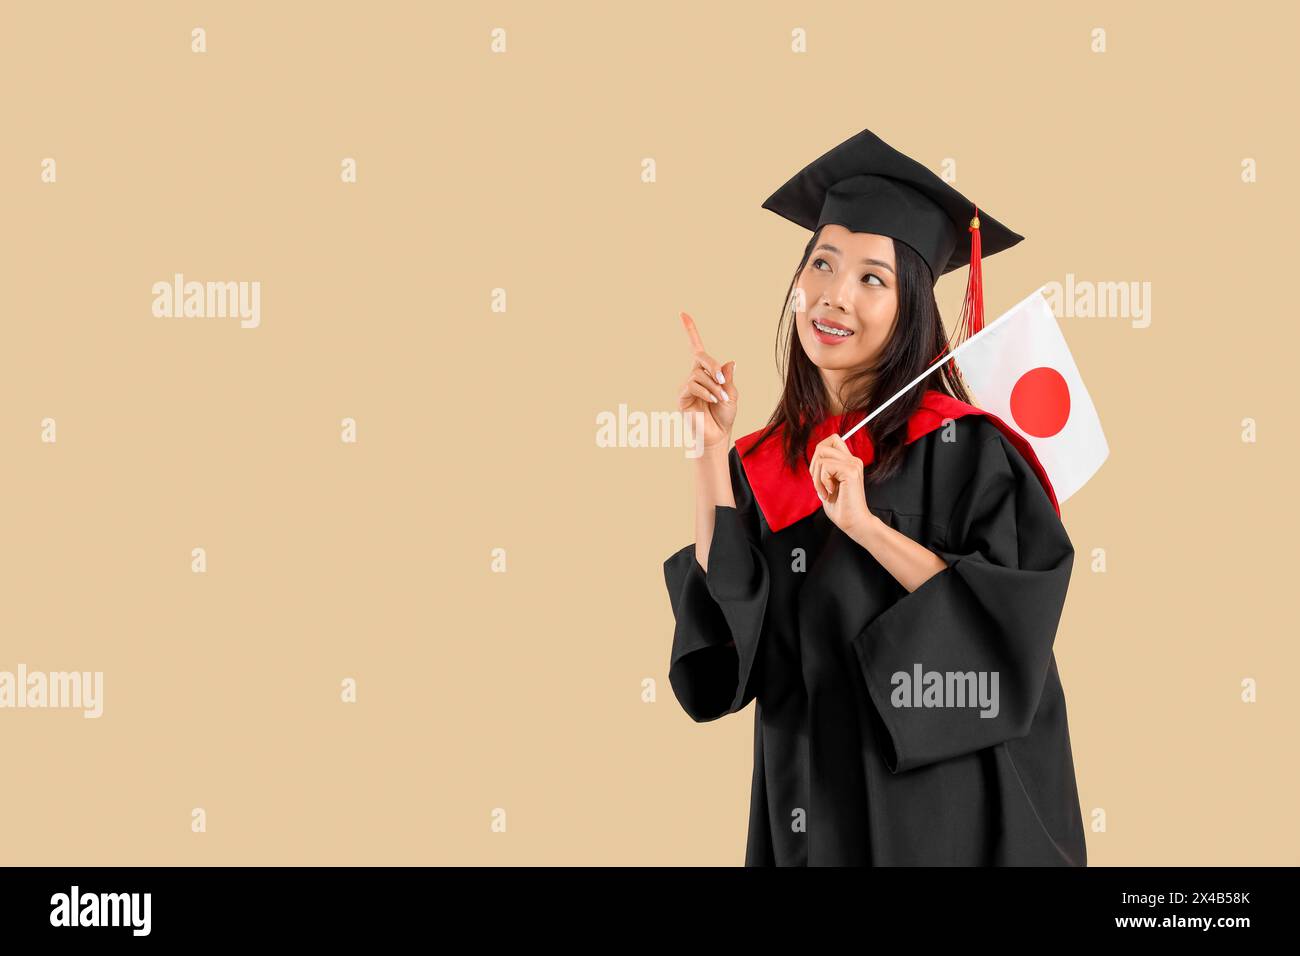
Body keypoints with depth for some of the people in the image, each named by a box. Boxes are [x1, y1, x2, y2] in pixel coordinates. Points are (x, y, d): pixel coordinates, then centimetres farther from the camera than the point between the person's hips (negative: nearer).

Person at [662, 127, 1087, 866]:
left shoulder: (963, 447, -9)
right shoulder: (762, 467, 3)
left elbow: (1014, 630, -17)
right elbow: (721, 658, -6)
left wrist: (866, 526, -22)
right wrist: (711, 456, -9)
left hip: (946, 820, -4)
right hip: (809, 818, 4)